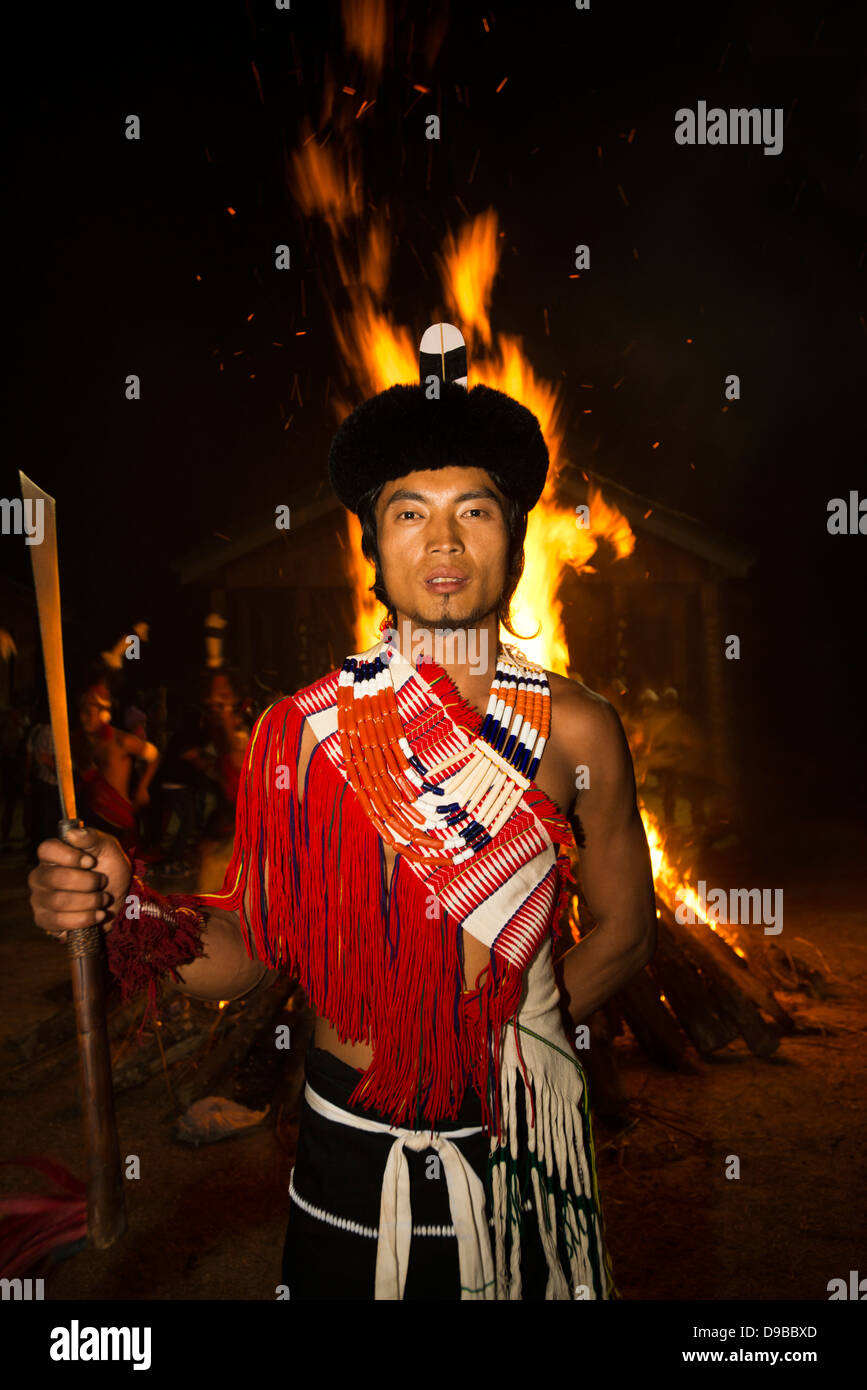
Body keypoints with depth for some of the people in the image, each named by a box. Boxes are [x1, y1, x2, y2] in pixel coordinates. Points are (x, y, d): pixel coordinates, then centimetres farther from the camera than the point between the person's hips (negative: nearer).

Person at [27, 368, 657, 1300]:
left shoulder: (576, 729, -8)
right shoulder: (305, 731, -10)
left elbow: (624, 932, 3)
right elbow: (247, 948, -5)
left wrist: (510, 1042, -2)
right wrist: (123, 903, -21)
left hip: (520, 1138, 1)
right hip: (352, 1143, 0)